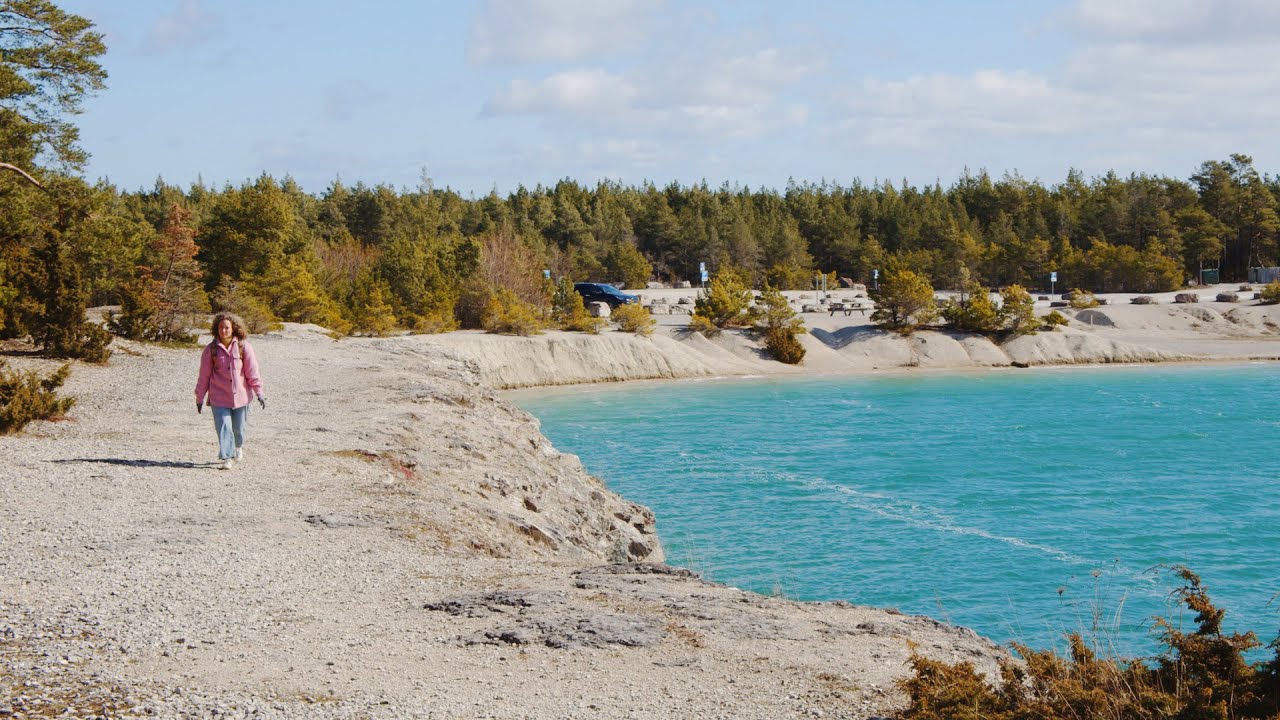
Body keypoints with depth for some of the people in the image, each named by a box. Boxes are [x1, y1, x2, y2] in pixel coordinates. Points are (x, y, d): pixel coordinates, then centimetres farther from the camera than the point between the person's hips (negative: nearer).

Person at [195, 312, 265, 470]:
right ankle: (225, 458, -8)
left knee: (239, 427, 13)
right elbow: (204, 376, 3)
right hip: (219, 398, -1)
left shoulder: (244, 347, -3)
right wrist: (199, 398, 7)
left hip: (240, 396, 1)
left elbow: (252, 372, -2)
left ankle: (238, 447, 42)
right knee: (223, 427, -11)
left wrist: (259, 392, -6)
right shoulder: (210, 350, -2)